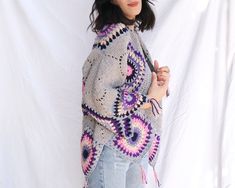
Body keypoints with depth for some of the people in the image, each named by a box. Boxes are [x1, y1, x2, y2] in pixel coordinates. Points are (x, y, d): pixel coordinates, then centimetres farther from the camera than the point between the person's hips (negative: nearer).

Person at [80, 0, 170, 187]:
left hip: (137, 144, 8)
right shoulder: (115, 33, -17)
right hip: (112, 145, -8)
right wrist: (150, 100, -15)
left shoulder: (132, 33, 9)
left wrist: (159, 80, -4)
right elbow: (98, 94, -26)